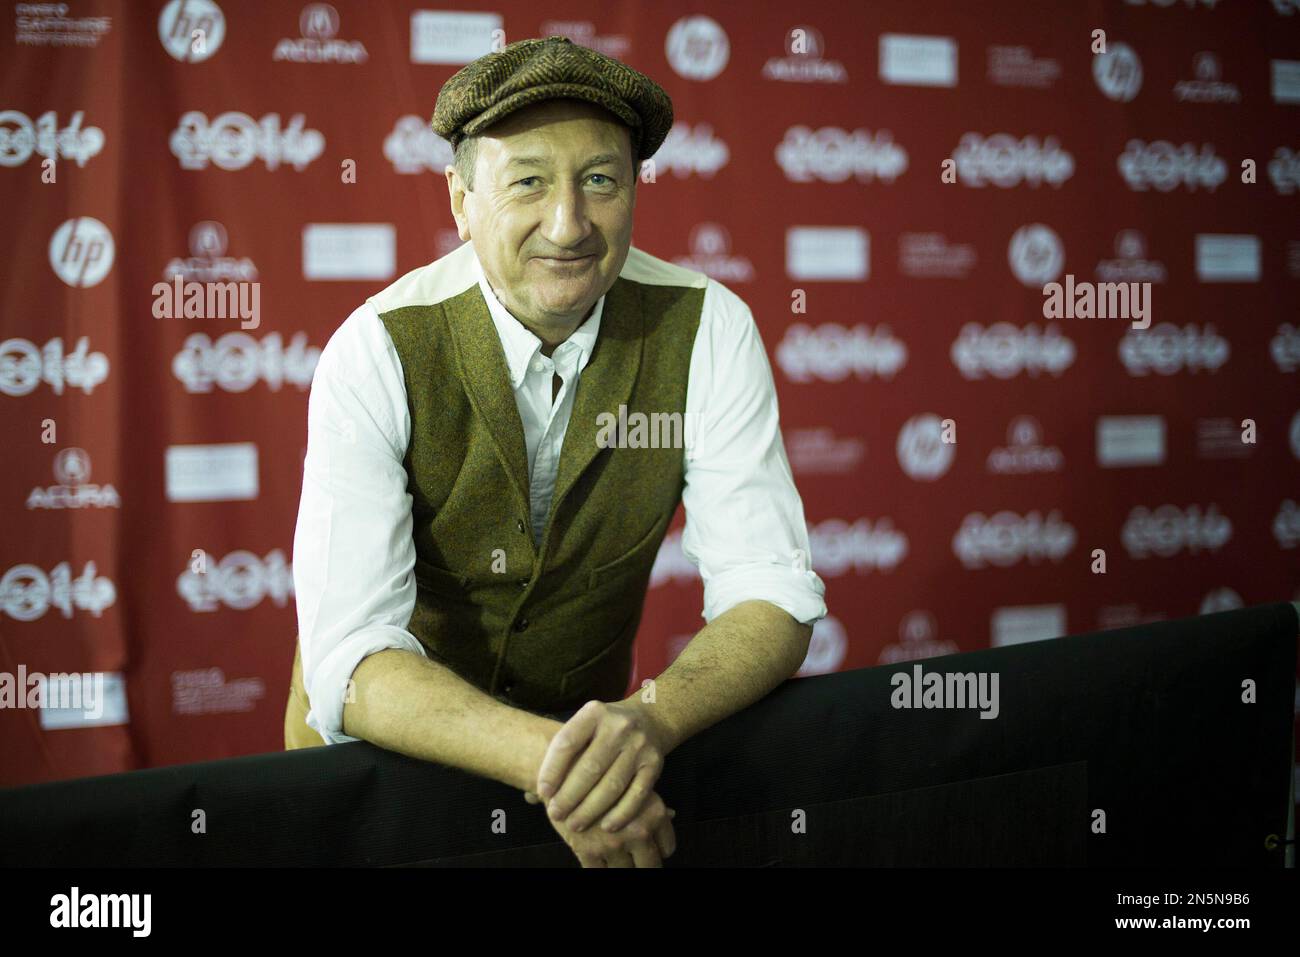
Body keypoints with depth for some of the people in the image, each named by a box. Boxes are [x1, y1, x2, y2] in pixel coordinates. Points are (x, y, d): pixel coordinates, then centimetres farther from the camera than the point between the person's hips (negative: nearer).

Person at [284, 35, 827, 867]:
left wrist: (649, 720, -41)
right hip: (388, 724, -2)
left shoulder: (707, 330, -20)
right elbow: (351, 654, -32)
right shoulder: (378, 354, -26)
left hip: (588, 708, 2)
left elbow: (773, 596, -22)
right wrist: (544, 758, -48)